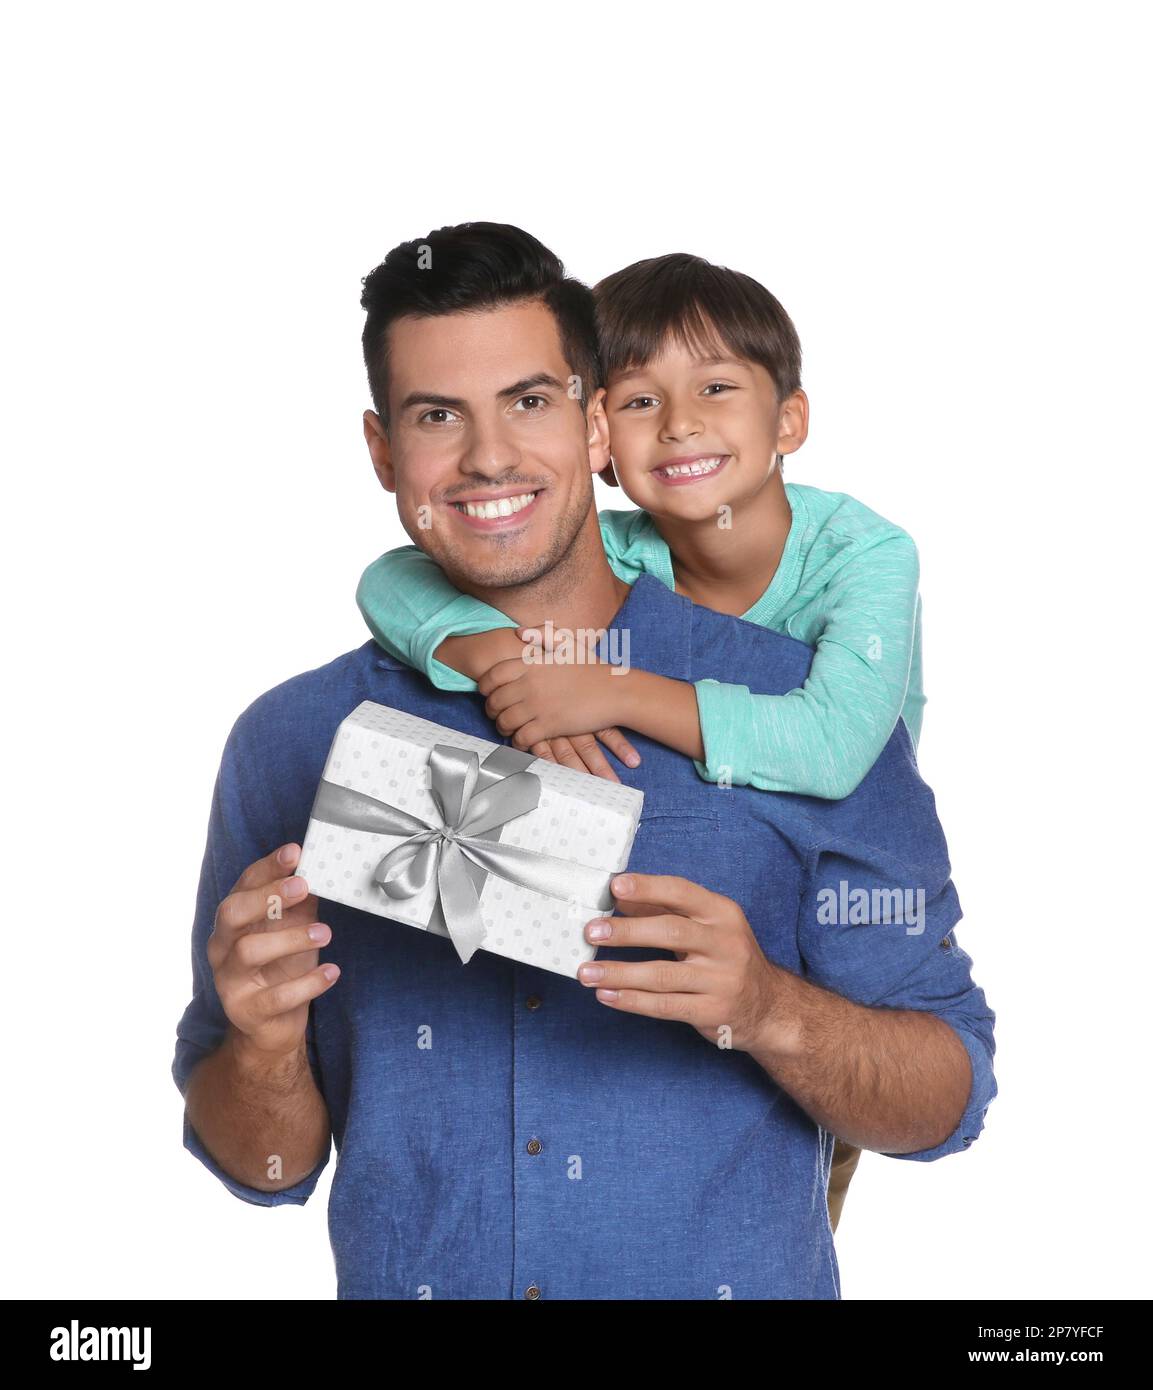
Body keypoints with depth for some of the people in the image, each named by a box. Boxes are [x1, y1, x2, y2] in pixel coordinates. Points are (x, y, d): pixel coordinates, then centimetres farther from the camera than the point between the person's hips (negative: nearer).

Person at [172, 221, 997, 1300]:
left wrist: (769, 1010, -22)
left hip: (737, 1278, -1)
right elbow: (264, 1165, 3)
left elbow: (945, 1100, -4)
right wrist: (264, 1051, -17)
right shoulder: (292, 745, -2)